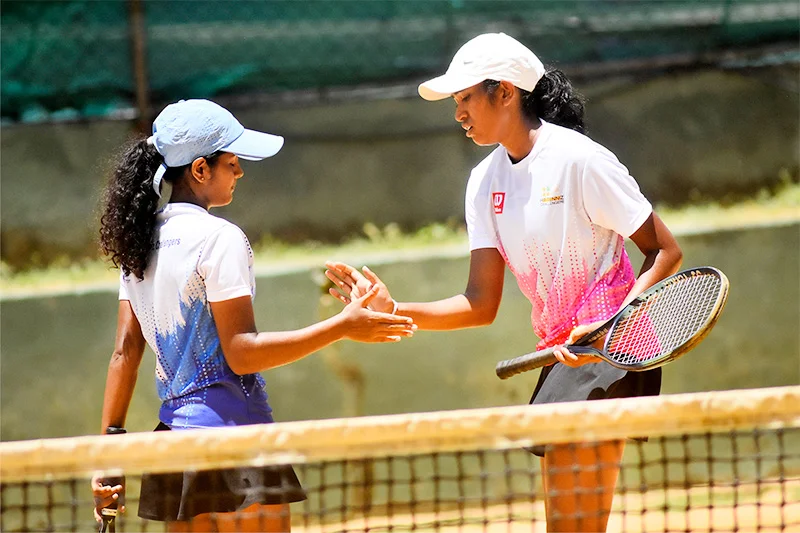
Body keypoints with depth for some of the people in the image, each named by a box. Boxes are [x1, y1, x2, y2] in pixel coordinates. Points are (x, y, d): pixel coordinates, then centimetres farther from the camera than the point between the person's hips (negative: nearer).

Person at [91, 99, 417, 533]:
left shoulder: (140, 240, 12)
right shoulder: (218, 238, -11)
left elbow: (125, 353, 11)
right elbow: (242, 354, -15)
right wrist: (342, 327, -15)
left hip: (174, 427, 8)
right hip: (232, 430, -8)